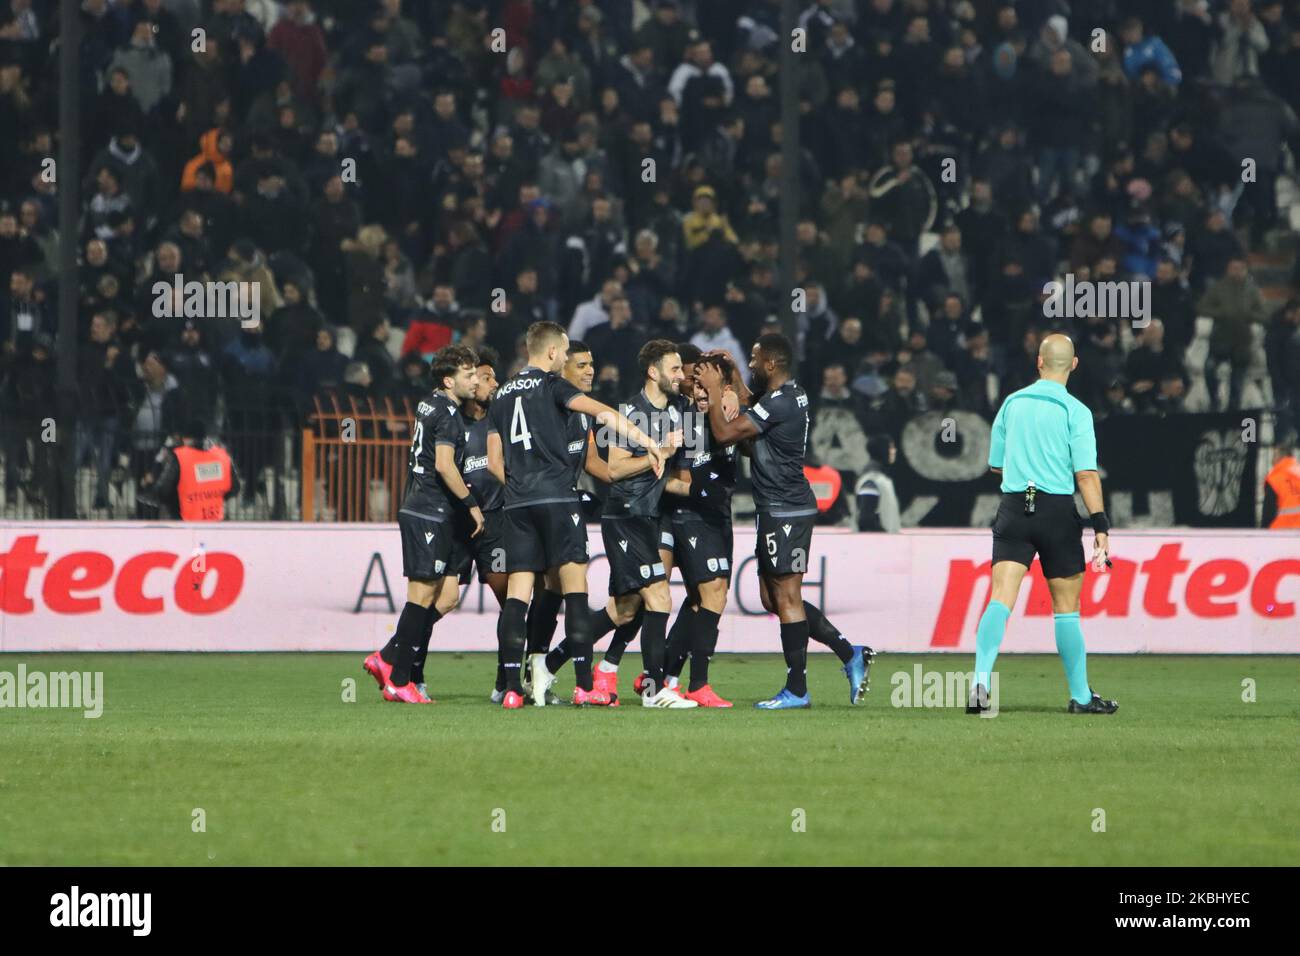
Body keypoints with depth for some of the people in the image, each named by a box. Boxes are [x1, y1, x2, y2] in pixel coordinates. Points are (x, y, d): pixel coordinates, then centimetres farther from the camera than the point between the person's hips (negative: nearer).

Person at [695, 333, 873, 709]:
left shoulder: (778, 403, -18)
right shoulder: (793, 395, 13)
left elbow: (724, 434, -18)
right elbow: (751, 416, 33)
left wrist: (714, 390, -6)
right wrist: (733, 378, 27)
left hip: (785, 512, -10)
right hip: (781, 510, 10)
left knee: (786, 597, -5)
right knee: (773, 598, 13)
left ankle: (797, 690, -2)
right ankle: (850, 653, 13)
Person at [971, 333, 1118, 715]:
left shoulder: (1012, 403, 9)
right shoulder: (1075, 411, -5)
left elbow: (995, 463, 19)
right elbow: (1086, 474, -12)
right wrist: (1101, 526, -11)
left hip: (1013, 508, 3)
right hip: (1057, 511, -3)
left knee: (1000, 598, -7)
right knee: (1066, 607, 8)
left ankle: (981, 682, -25)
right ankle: (1080, 696, 16)